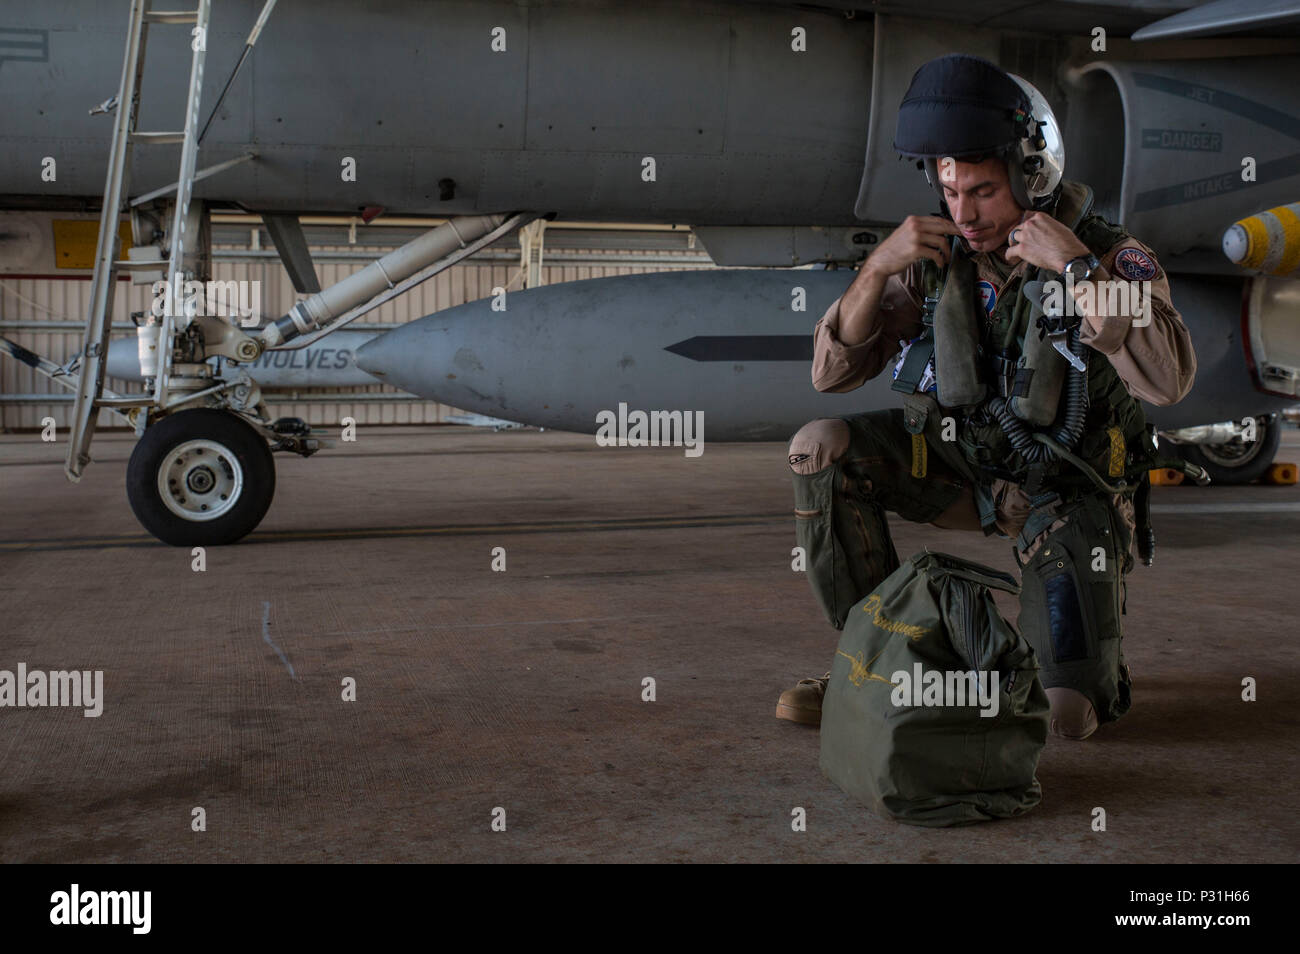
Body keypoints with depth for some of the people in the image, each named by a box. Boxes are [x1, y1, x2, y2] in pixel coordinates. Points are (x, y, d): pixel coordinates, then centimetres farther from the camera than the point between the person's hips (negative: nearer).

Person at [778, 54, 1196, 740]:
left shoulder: (1113, 258, -19)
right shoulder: (937, 257, -9)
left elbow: (1169, 380, -36)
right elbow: (832, 372, -11)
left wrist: (1076, 268, -37)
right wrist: (879, 265, -25)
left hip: (1068, 493, -4)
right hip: (964, 468, 4)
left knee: (1068, 712, -21)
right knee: (822, 449, -19)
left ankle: (1097, 679, 21)